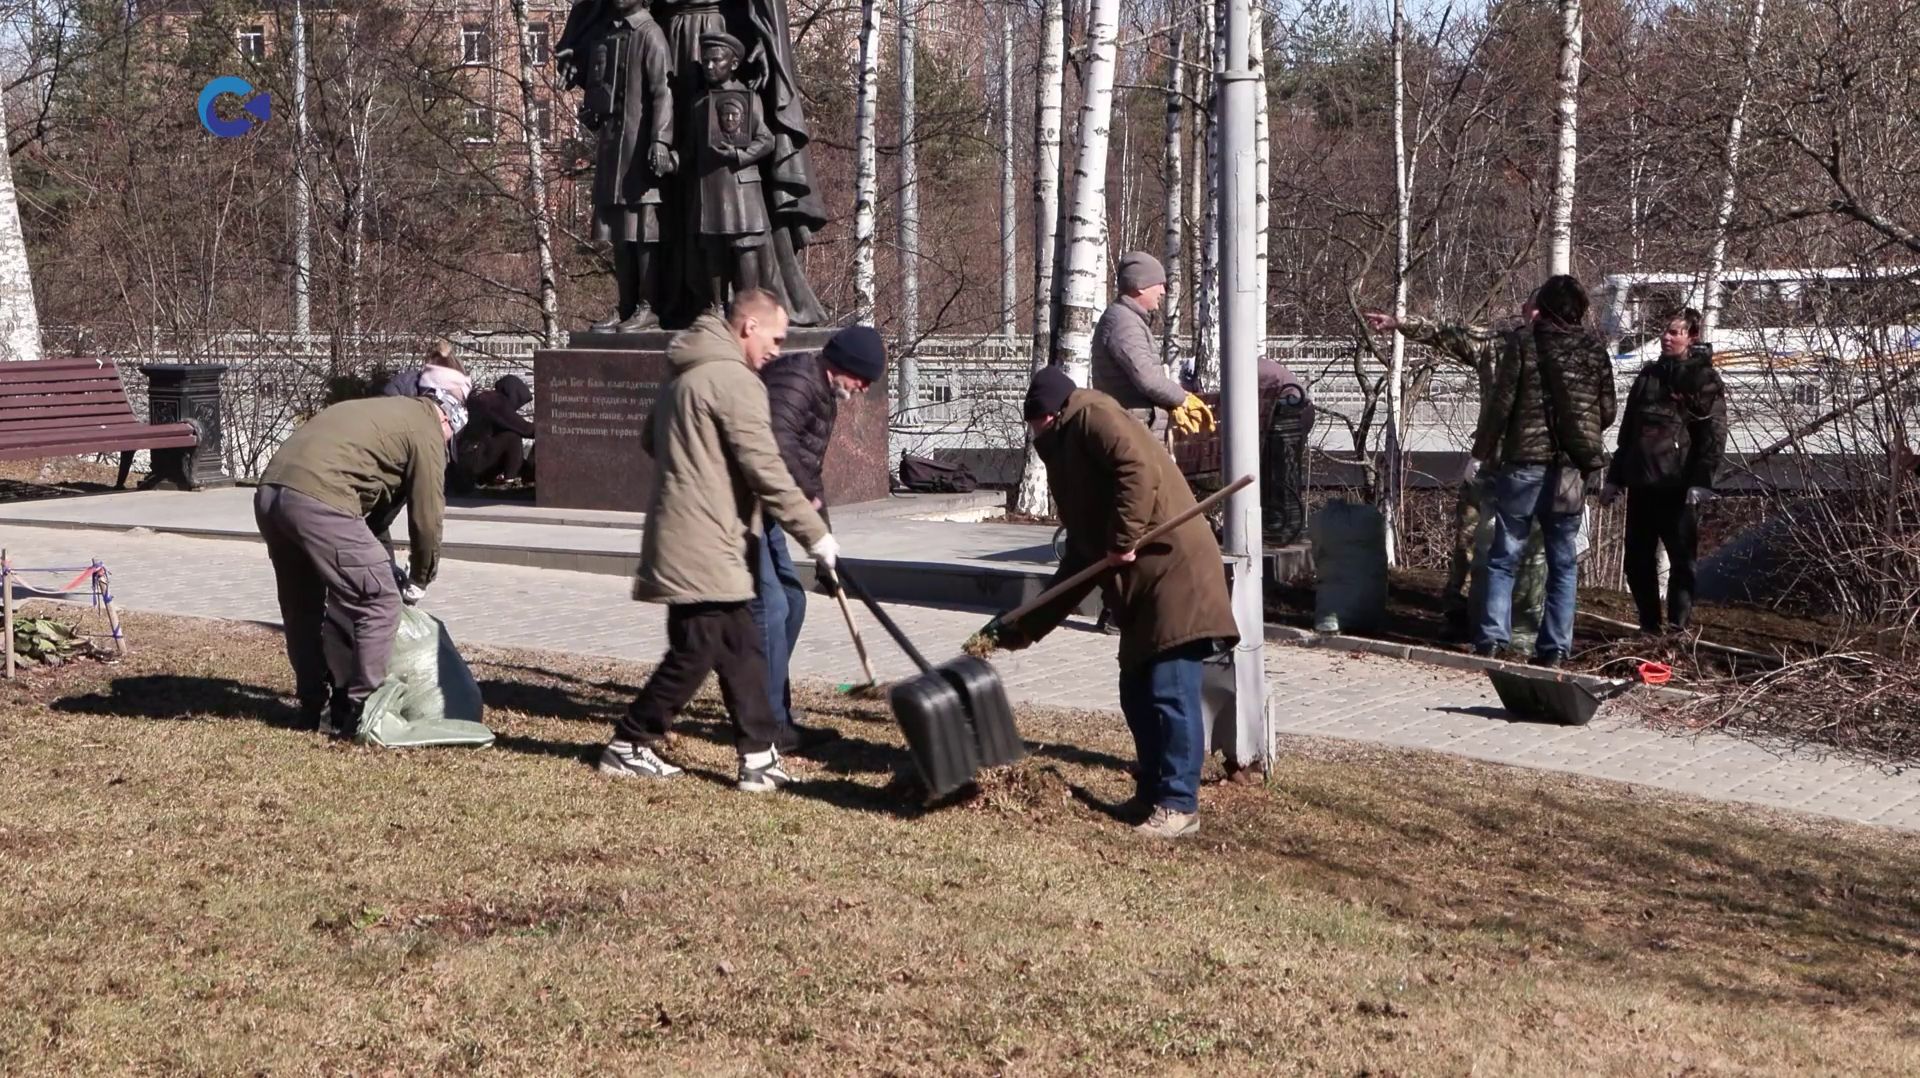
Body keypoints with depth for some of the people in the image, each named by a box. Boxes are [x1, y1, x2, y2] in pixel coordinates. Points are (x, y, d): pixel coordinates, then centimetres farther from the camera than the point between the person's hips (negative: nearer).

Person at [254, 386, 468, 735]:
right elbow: (426, 516, 7)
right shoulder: (426, 430, 7)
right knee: (376, 600, 1)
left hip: (269, 491, 9)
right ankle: (358, 712, 4)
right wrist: (420, 577, 21)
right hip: (318, 500, -9)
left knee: (303, 604, 23)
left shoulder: (383, 410, 33)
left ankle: (316, 706, 31)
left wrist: (377, 555, 40)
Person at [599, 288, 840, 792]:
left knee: (741, 651, 9)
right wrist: (815, 533, -12)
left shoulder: (684, 375, 16)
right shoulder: (735, 381, -15)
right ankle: (628, 745, 10)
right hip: (705, 547, -10)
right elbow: (766, 471, -18)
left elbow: (652, 439, 26)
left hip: (681, 539, 10)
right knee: (694, 654, -2)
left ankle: (760, 758, 9)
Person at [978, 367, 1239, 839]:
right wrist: (1025, 629, 28)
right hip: (1139, 586, 10)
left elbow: (1139, 469, -20)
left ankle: (1179, 805, -6)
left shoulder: (1092, 415, 0)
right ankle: (1152, 792, 21)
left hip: (1173, 568, -10)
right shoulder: (1065, 452, 27)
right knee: (1138, 693, 12)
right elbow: (1080, 559, 27)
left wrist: (1123, 540, -16)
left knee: (1170, 691, -9)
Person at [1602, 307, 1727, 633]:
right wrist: (1615, 478, 16)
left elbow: (1714, 435, -10)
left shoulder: (1703, 379, -1)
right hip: (1641, 482, 6)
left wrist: (1702, 480, -20)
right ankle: (1649, 625, 17)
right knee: (1638, 559, 8)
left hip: (1678, 486, -6)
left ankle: (1678, 627, -1)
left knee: (1681, 558, -3)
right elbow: (1627, 431, 20)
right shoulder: (1650, 375, 16)